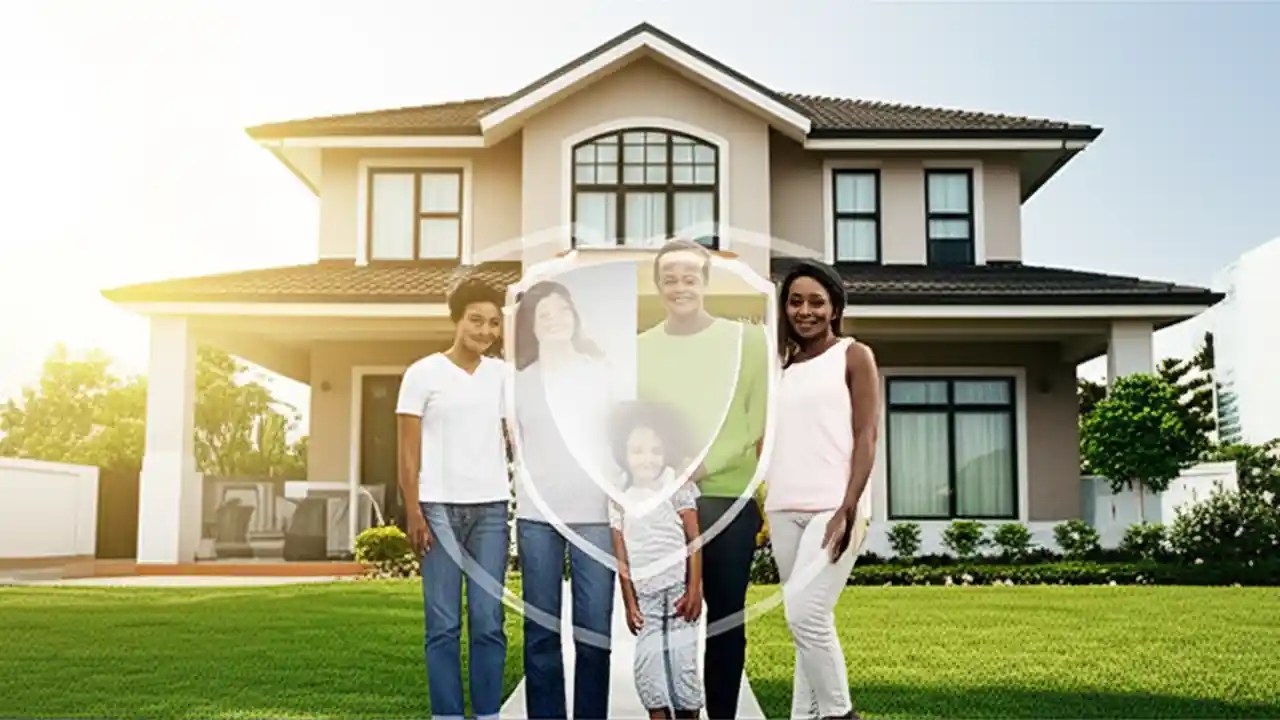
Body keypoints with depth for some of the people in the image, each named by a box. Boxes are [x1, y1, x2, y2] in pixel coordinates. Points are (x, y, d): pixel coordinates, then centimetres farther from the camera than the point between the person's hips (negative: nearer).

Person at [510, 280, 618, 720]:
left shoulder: (601, 372, 10)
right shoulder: (520, 381, 11)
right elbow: (512, 447, 12)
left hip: (595, 513, 0)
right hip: (537, 515, 1)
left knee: (594, 628, -1)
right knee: (542, 628, 3)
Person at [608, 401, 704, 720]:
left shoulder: (677, 487, -3)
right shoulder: (620, 499, 5)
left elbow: (694, 541, -4)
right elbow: (621, 557, 7)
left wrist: (694, 590, -10)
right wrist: (629, 602, 5)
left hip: (678, 587, -3)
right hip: (645, 594, 3)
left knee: (682, 659, -2)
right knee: (647, 664, -1)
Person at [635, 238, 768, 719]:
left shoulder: (746, 339, 3)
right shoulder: (638, 349, 10)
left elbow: (761, 420, -3)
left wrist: (705, 466, -13)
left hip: (729, 500, -1)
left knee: (725, 618, 6)